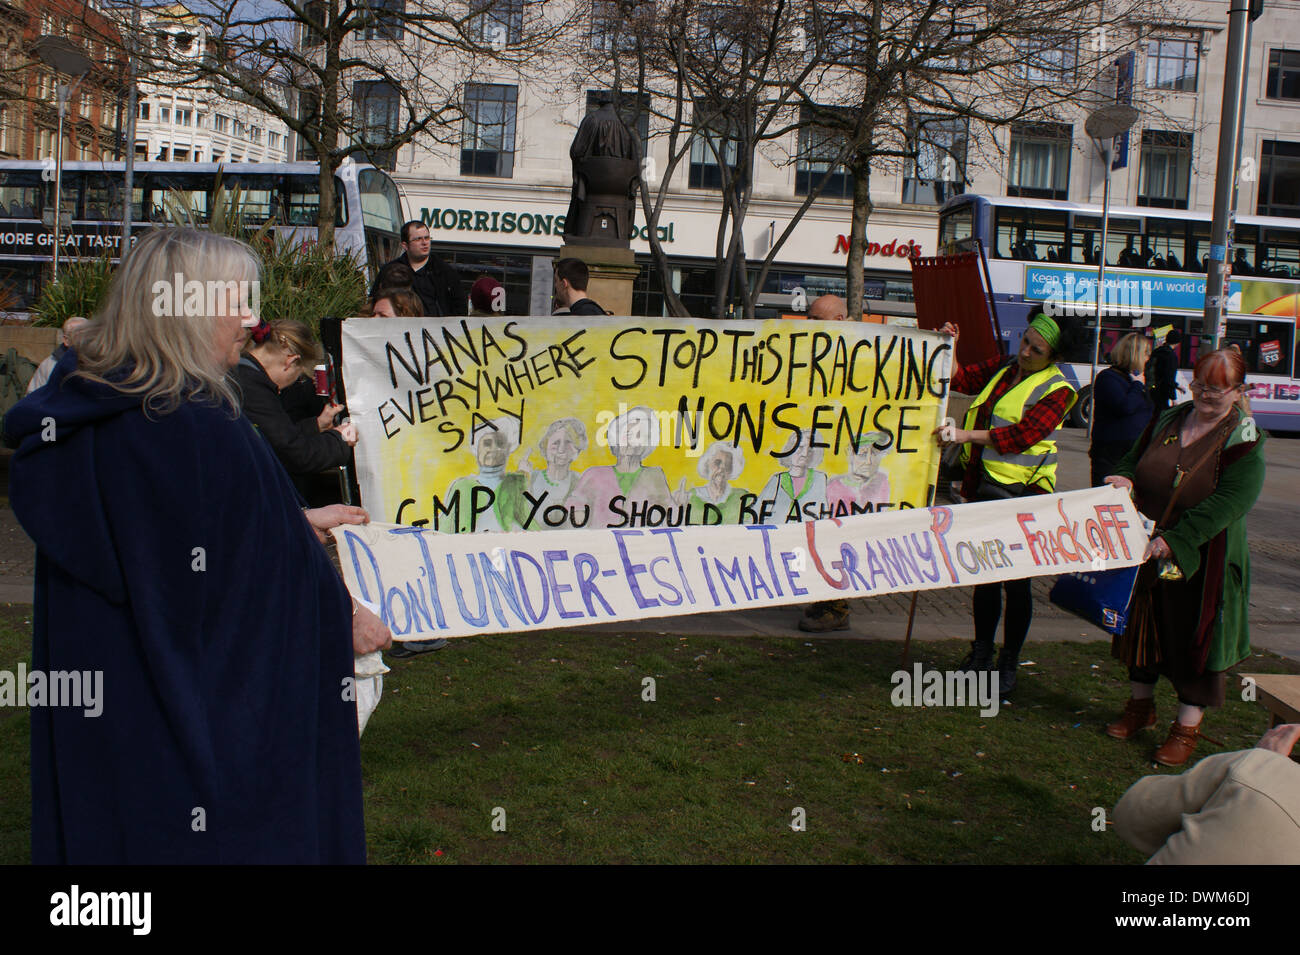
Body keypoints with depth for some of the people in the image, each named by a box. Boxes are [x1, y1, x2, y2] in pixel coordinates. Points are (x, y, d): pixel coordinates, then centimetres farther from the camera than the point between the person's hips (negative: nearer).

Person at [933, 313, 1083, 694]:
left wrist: (968, 435, -23)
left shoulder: (1056, 390, -9)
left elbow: (1023, 434, -19)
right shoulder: (1003, 367, 11)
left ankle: (1009, 663, 14)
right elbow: (961, 380, 18)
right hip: (983, 486, 6)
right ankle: (981, 653, 27)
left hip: (1020, 493, -6)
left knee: (1016, 579, 1)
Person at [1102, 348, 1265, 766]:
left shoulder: (1244, 441, -12)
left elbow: (1226, 503, -21)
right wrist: (1124, 479, -8)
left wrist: (1173, 540, -28)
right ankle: (1141, 705, 35)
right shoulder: (1168, 420, 5)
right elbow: (1134, 459, 17)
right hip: (1145, 552, 5)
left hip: (1200, 559, -5)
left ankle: (1187, 727, 18)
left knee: (1194, 635, 3)